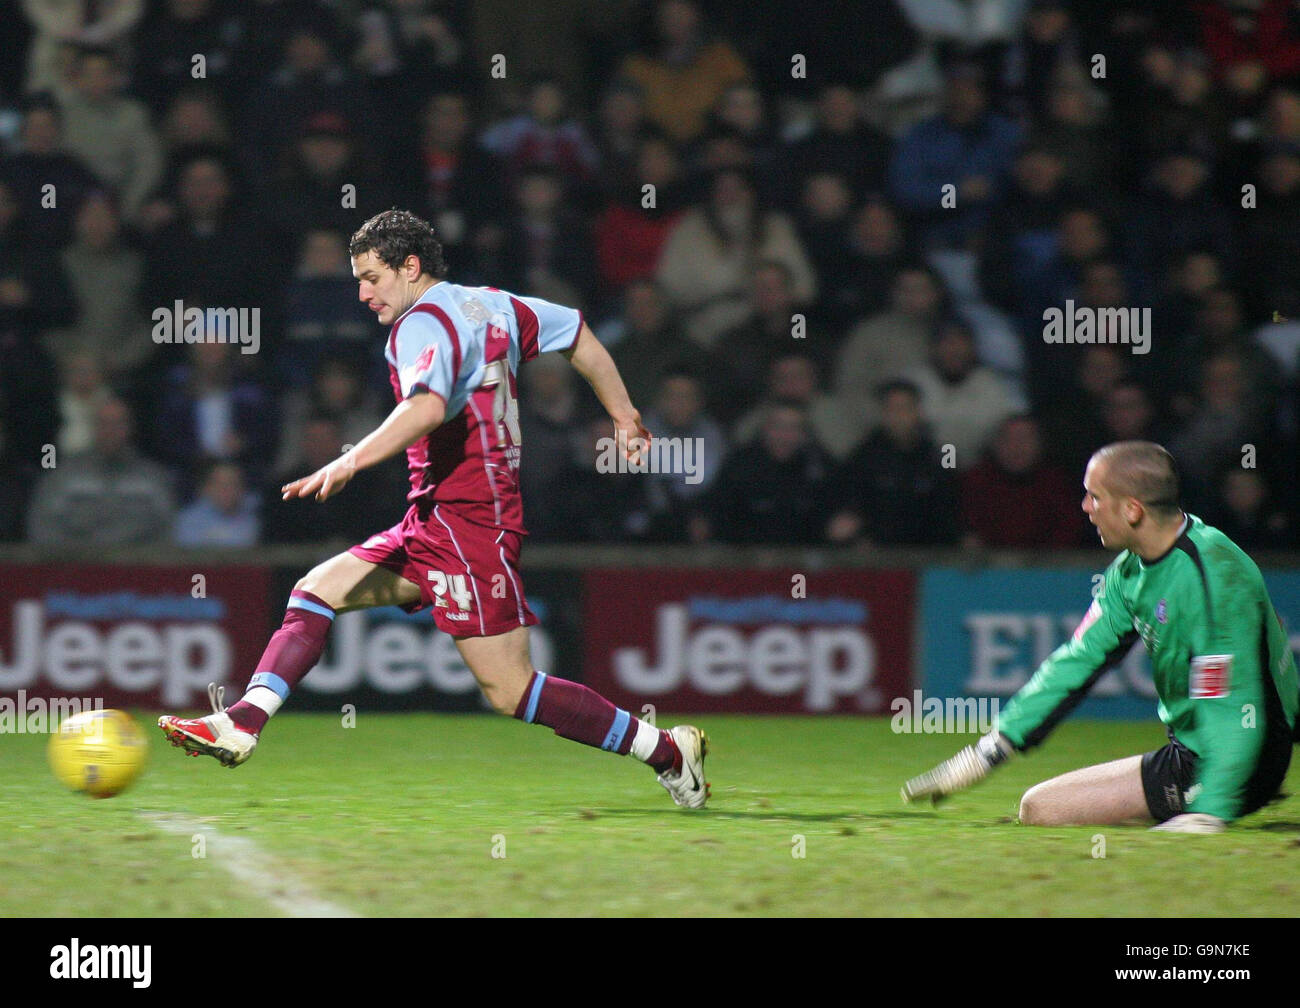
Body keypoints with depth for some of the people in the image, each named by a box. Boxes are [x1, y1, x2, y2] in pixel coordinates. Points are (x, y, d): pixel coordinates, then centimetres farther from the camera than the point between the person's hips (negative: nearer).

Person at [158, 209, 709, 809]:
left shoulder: (424, 324, -13)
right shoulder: (489, 305, 15)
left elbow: (427, 406, -33)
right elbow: (579, 335, 26)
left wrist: (353, 460, -39)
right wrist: (624, 418, 35)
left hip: (463, 521, -10)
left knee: (511, 692, -9)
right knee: (315, 591, 6)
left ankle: (666, 751, -1)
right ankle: (244, 725, -2)